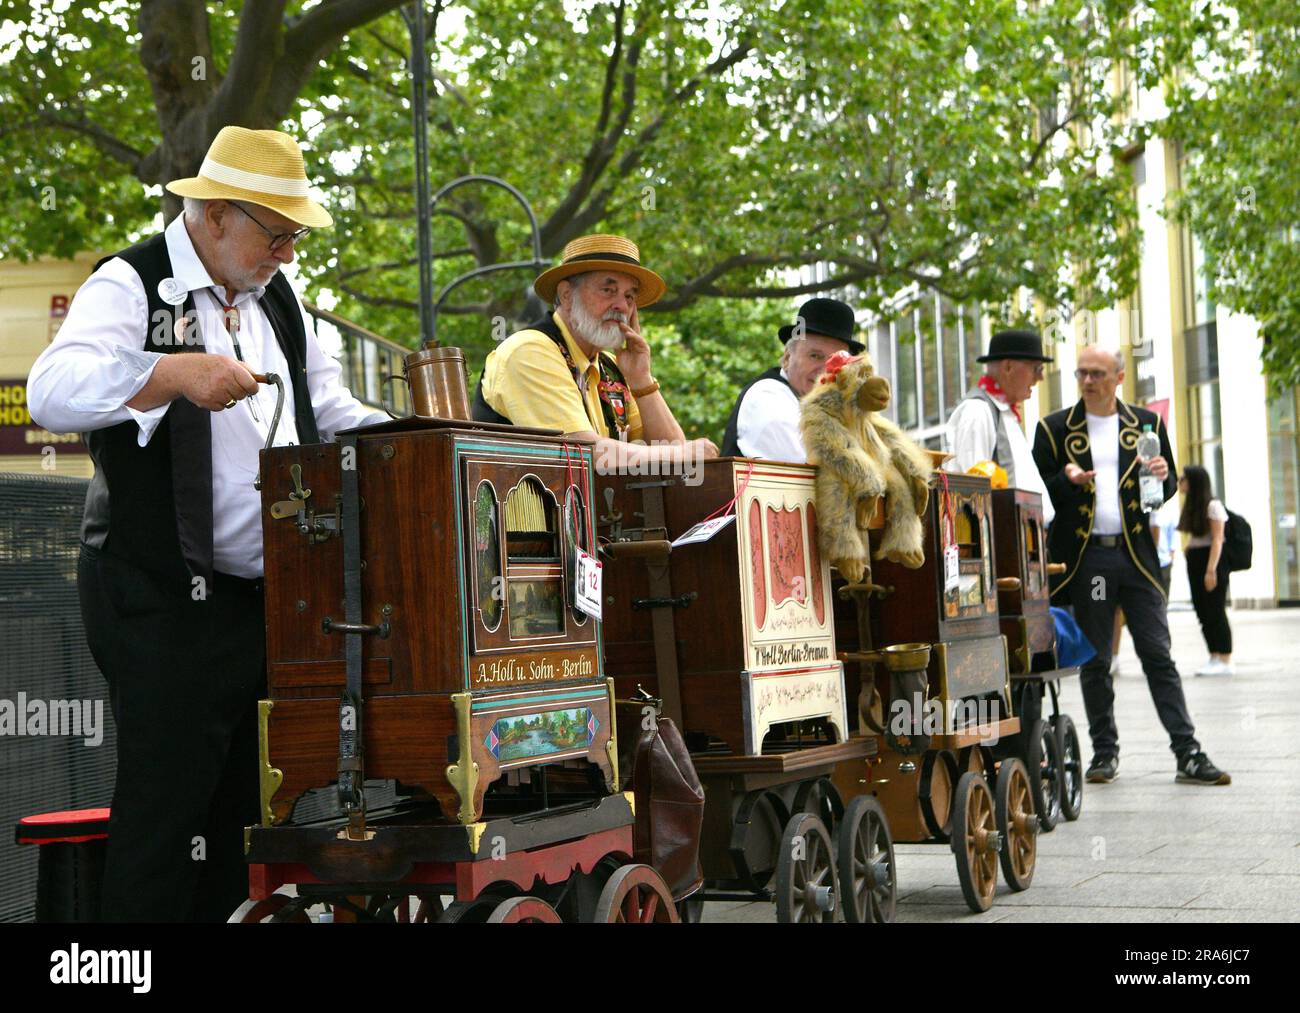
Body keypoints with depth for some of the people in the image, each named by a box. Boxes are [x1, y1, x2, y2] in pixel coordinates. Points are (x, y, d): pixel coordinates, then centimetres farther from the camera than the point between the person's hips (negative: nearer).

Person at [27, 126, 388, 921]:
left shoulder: (277, 297, 16)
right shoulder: (132, 285, -7)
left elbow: (332, 414, 23)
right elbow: (53, 392, -24)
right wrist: (174, 372, -37)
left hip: (269, 599, 8)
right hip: (165, 604, -7)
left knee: (244, 811, 13)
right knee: (166, 809, -4)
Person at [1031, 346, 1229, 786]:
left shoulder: (1147, 424, 10)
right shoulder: (1054, 429, 4)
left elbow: (1167, 490, 15)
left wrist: (1162, 478, -8)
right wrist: (1066, 480, -19)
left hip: (1136, 554, 1)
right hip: (1084, 556, -1)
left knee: (1158, 655, -1)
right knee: (1094, 662, 5)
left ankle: (1188, 754, -1)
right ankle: (1105, 751, 16)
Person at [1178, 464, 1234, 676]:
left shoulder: (1213, 506, -10)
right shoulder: (1191, 507, 15)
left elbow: (1217, 540, -15)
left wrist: (1211, 570, -21)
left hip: (1211, 561, -8)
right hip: (1194, 562, 8)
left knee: (1215, 612, -6)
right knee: (1203, 613, 8)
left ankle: (1226, 661, -2)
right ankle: (1214, 659, 13)